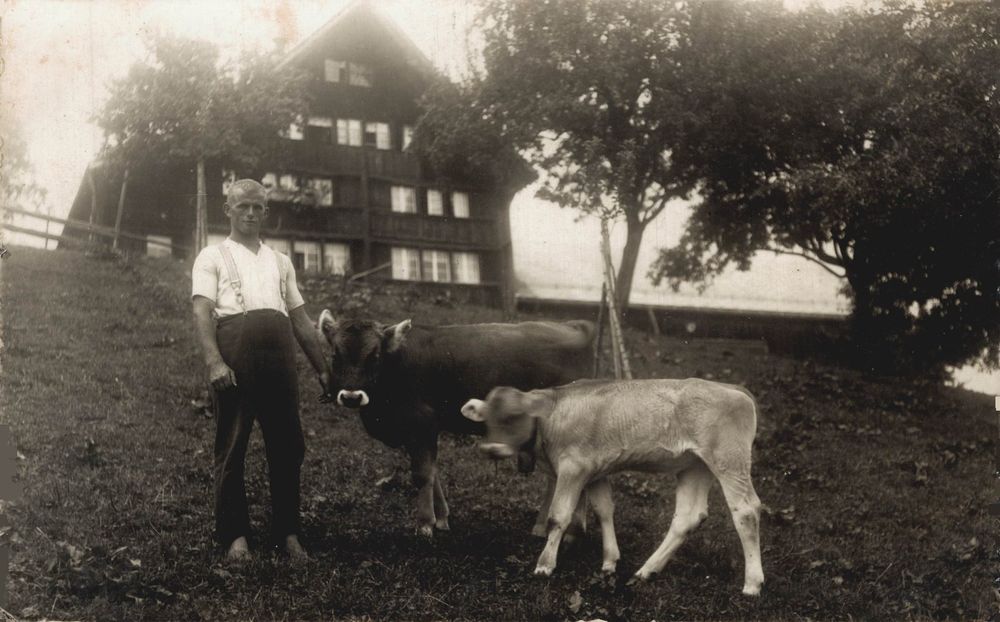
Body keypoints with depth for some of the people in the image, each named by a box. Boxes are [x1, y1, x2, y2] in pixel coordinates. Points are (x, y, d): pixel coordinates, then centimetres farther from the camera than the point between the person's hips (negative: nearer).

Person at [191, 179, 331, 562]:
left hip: (279, 354, 4)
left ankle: (288, 533, 9)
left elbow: (300, 319, 26)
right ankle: (235, 536, 2)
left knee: (287, 445, 2)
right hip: (234, 350, -4)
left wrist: (322, 368, 18)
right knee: (232, 447, -2)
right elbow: (203, 313, -1)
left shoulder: (280, 262, 27)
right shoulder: (213, 257, 13)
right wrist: (214, 362, -17)